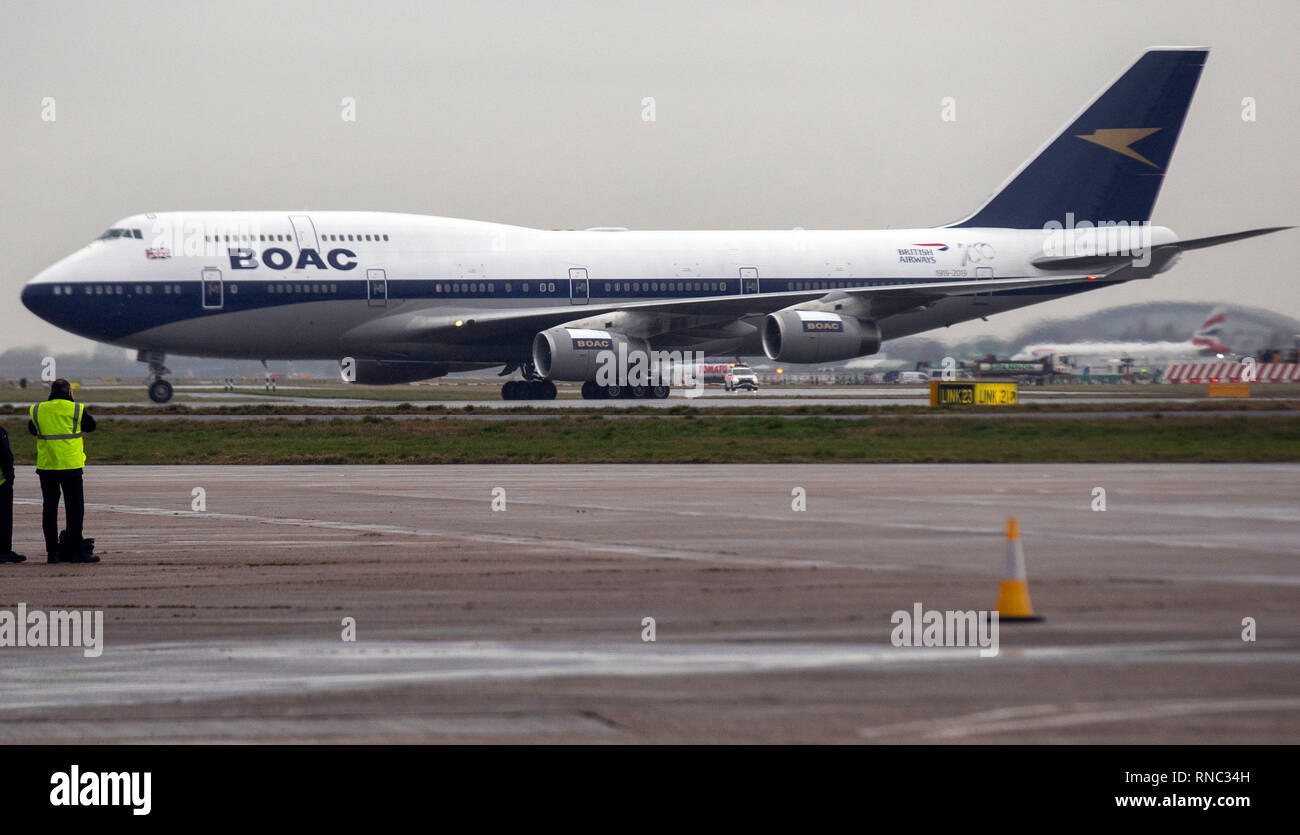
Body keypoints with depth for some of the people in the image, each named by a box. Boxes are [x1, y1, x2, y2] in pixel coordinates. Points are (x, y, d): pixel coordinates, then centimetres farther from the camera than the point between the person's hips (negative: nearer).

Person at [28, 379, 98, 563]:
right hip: (70, 465, -3)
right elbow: (91, 426, 10)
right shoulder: (76, 410, -7)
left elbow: (32, 429, 18)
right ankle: (74, 551, 1)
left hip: (46, 466, 3)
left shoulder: (38, 410, 1)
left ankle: (52, 551, 7)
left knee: (49, 509, 9)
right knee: (75, 508, 4)